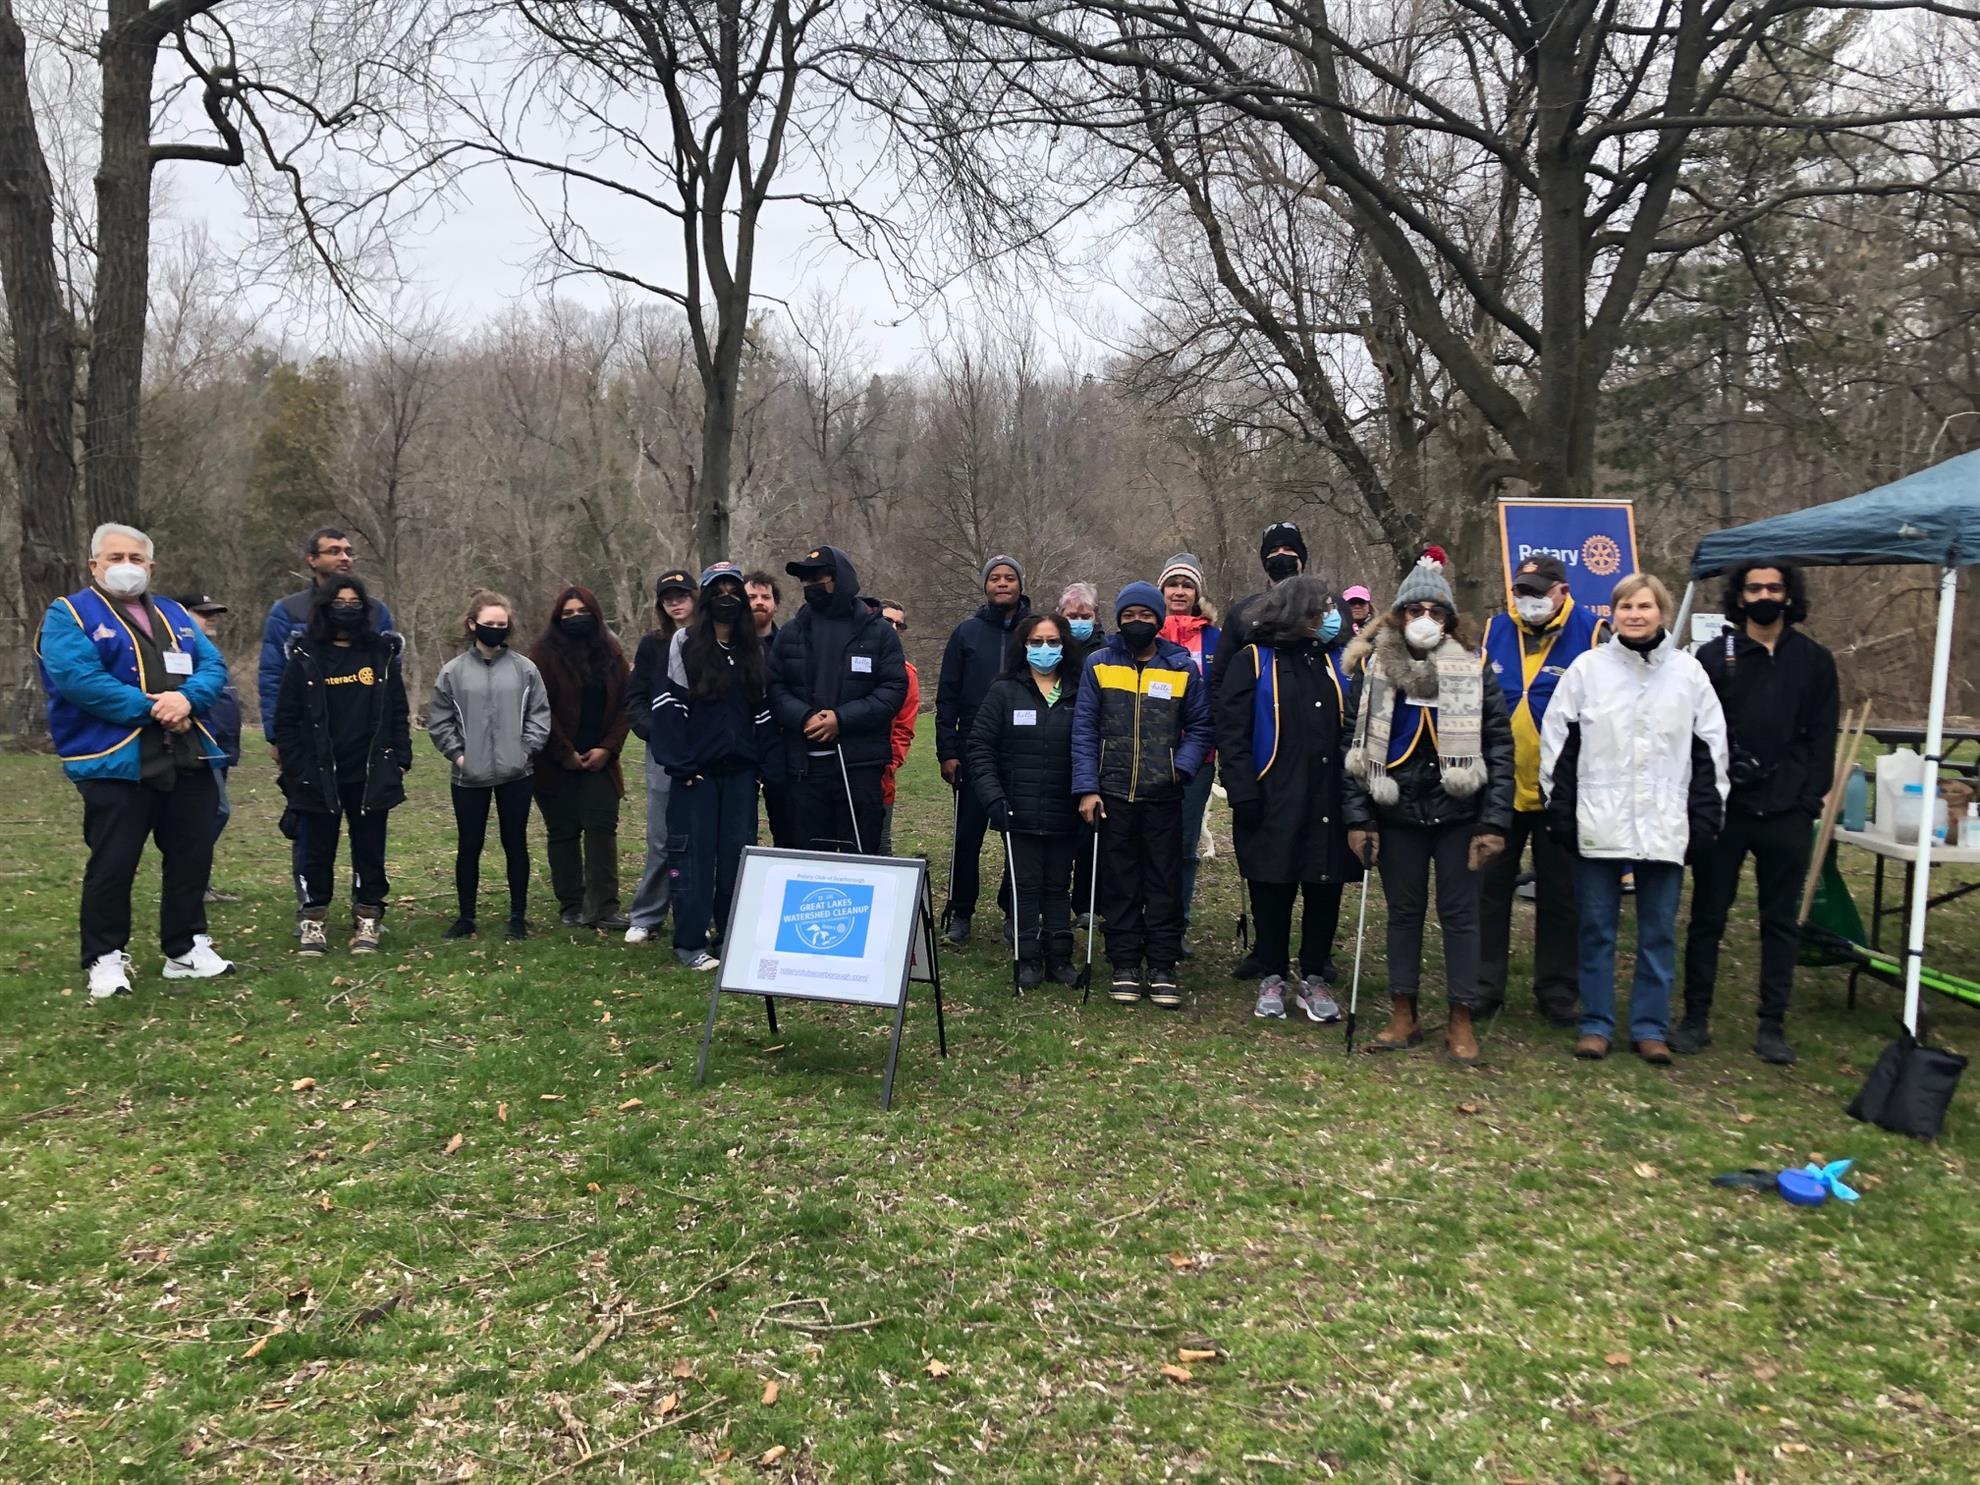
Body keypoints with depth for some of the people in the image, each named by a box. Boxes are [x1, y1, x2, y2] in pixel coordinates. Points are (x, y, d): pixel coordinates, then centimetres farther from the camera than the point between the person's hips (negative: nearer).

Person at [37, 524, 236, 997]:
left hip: (189, 760, 6)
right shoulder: (69, 615, 0)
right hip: (115, 761, -6)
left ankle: (187, 949, 22)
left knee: (192, 857, 10)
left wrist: (187, 698, -16)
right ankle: (105, 959, 11)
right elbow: (77, 678, -16)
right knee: (113, 864, -1)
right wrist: (150, 709, -19)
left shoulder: (174, 615, 18)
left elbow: (213, 666, 5)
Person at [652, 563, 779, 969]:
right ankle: (690, 943, 6)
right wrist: (680, 765, -12)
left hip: (740, 770, 4)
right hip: (698, 770, -4)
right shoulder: (684, 643, -1)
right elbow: (668, 705, -6)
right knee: (695, 855, -1)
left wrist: (766, 764, 5)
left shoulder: (752, 650, 12)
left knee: (739, 853, 7)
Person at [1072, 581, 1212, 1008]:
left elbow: (1199, 727, 8)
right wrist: (1087, 788, -6)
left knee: (1165, 880, 5)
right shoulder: (1100, 665, 3)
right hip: (1113, 793, 0)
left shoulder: (1183, 669, 4)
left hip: (1163, 796, 0)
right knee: (1119, 882, 7)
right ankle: (1125, 965, 16)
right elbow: (1084, 729, 1)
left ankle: (1162, 967, 13)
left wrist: (1182, 767, -9)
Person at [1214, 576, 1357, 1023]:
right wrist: (1244, 794, -13)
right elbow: (1231, 732, -6)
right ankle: (1273, 978, 21)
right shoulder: (1254, 661, -1)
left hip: (1329, 802, 4)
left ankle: (1313, 979, 22)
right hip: (1274, 802, -4)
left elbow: (1352, 729, 14)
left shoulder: (1334, 662, 13)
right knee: (1273, 892, 6)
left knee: (1325, 890, 8)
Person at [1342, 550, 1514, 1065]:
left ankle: (1461, 1020, 14)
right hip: (1397, 814, 1)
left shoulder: (1474, 669, -2)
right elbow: (1357, 746, 1)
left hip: (1458, 814, -1)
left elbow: (1499, 747, -3)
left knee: (1459, 914, 4)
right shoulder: (1373, 668, 1)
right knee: (1403, 912, 10)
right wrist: (1358, 817, -5)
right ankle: (1403, 1015, 20)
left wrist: (1494, 821, -10)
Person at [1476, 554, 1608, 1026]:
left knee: (1559, 895, 10)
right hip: (1500, 787, 3)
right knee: (1490, 888, 8)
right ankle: (1484, 985, 19)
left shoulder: (1590, 634, -6)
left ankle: (1556, 991, 22)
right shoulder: (1495, 630, 4)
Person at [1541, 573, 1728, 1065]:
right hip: (1598, 822, -1)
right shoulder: (1587, 668, 0)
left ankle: (1651, 1026, 20)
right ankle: (1596, 1024, 18)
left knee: (1659, 932, 8)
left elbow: (1710, 748, 9)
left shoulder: (1688, 672, 4)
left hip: (1665, 826, 1)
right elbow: (1557, 741, 2)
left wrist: (1706, 815, 5)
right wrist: (1560, 808, -1)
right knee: (1596, 930, 6)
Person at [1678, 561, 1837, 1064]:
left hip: (1787, 814, 2)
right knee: (1707, 916, 5)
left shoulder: (1814, 661, 8)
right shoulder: (1714, 657, 2)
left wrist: (1811, 798, -4)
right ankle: (1695, 1018, 14)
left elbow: (1822, 736, 6)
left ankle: (1772, 1025, 16)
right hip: (1723, 808, -1)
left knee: (1781, 922, 7)